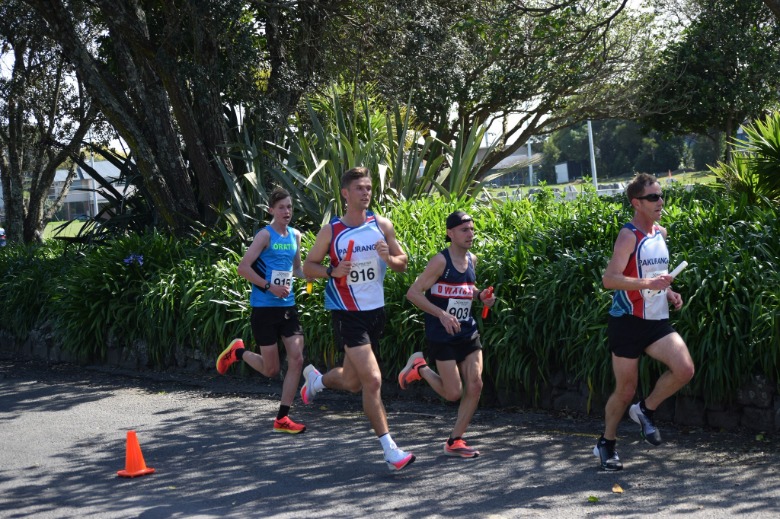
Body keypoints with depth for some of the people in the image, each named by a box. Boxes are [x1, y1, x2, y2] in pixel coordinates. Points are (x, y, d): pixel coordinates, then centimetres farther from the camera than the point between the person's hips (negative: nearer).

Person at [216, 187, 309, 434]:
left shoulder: (295, 235, 11)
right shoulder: (266, 235, -10)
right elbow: (243, 268, -15)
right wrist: (270, 286, -20)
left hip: (288, 306, 6)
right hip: (264, 308, -6)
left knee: (296, 359, -5)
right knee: (271, 370, 1)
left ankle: (282, 419, 4)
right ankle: (237, 351, 31)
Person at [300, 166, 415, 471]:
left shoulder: (382, 226, 2)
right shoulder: (331, 232, -7)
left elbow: (402, 263, 9)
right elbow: (309, 267, 2)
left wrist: (388, 258, -14)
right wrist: (332, 271, -17)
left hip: (376, 311, 5)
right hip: (347, 315, -5)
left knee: (353, 382, 17)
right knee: (372, 381, -14)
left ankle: (316, 379, 50)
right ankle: (390, 451, -8)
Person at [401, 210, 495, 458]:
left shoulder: (472, 260, 8)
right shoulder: (440, 261, -14)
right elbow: (413, 293, -16)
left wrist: (480, 295, 4)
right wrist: (441, 314, -25)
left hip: (468, 333, 7)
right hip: (442, 336, -7)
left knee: (475, 386, -2)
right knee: (453, 393, -6)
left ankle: (455, 441, 10)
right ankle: (419, 367, 21)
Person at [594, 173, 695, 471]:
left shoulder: (660, 233, 11)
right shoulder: (629, 236, -13)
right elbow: (609, 279, -25)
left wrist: (669, 292, 8)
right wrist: (648, 283, -35)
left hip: (657, 321, 6)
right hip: (628, 322, -6)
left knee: (685, 370, -14)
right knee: (626, 389, 2)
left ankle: (645, 410, 10)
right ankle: (606, 444, 23)